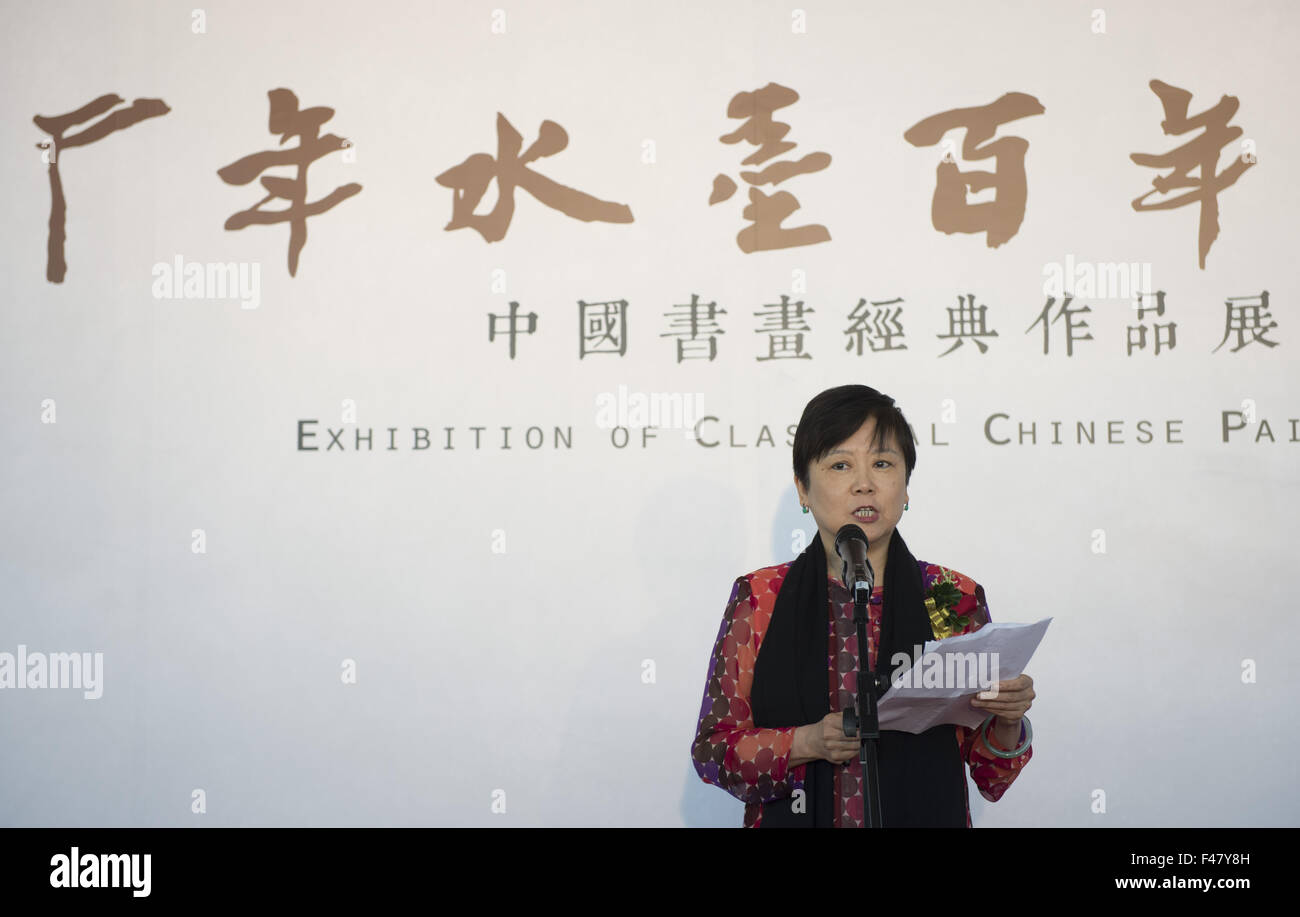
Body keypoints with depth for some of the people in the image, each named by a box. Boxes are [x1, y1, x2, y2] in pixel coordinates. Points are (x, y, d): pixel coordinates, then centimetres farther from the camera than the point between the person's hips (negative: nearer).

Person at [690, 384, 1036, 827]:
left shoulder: (957, 600, 0)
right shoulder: (759, 599, -2)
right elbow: (712, 748, -2)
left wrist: (1007, 721, -16)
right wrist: (807, 743, -17)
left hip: (924, 815, 3)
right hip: (796, 815, -2)